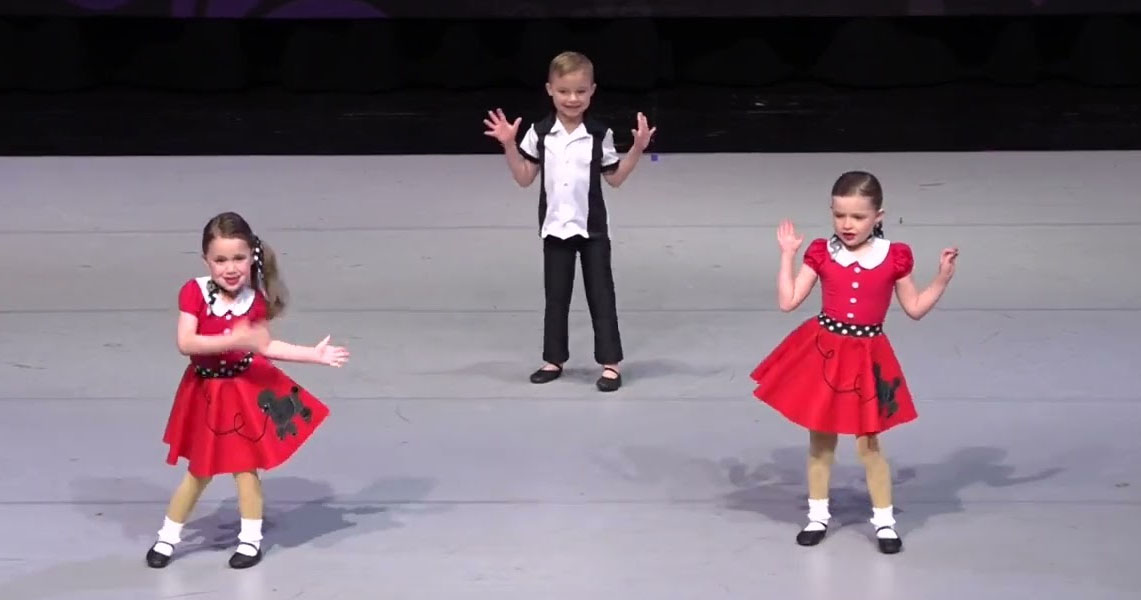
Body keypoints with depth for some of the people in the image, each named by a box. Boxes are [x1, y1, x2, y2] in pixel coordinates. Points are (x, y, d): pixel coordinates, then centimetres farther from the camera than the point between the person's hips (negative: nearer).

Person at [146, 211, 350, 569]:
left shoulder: (255, 299, -8)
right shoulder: (195, 292, -19)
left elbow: (265, 346, 3)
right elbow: (185, 343, -28)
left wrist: (314, 354, 2)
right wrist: (232, 341, -38)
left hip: (246, 388, 1)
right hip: (206, 390, -1)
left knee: (245, 465, 6)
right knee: (199, 471, 8)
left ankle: (251, 539, 19)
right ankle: (168, 537, 25)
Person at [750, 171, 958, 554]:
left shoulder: (894, 257, -5)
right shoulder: (822, 253, -4)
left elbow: (915, 309, 4)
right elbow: (788, 302, -5)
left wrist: (942, 279, -6)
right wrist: (787, 255, -6)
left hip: (866, 356, -1)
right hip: (823, 351, 1)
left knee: (868, 443, 3)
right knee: (820, 439, 11)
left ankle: (884, 520, 16)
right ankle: (818, 515, 25)